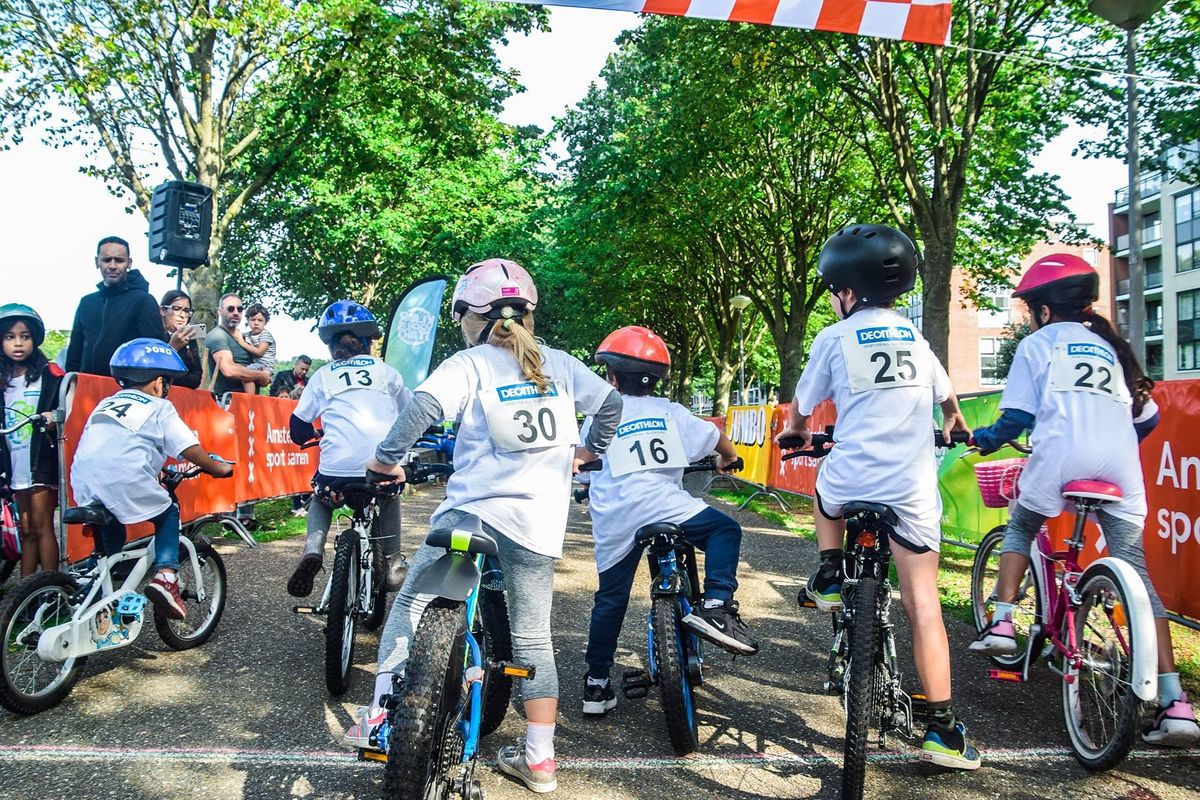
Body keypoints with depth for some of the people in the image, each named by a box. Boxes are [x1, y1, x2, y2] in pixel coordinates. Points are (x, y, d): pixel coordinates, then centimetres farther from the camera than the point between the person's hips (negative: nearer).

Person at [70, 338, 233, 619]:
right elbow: (188, 447, 1)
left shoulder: (106, 403, 27)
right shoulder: (159, 408, 9)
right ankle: (165, 577, -3)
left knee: (110, 524, 30)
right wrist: (216, 467, 16)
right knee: (168, 515, 15)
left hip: (85, 485, 6)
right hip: (126, 483, -6)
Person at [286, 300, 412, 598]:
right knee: (390, 497, 34)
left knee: (321, 500, 32)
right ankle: (392, 564, 25)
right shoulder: (384, 370, 16)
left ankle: (314, 547, 5)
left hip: (338, 468, 0)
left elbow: (299, 428, 15)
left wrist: (314, 435, 37)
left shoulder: (322, 376, 14)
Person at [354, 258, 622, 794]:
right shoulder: (559, 363, 9)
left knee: (410, 605, 13)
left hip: (472, 509, -3)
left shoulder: (470, 363, -2)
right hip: (539, 520, 4)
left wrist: (387, 457, -6)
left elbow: (424, 405, -18)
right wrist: (588, 451, 28)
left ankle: (378, 717, 13)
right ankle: (538, 759, 15)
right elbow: (611, 403, 15)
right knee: (533, 638, 11)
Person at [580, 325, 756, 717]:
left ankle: (596, 684, 23)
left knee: (610, 598, 15)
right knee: (725, 529, 11)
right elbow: (717, 439, 20)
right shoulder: (670, 412, 14)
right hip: (661, 504, -3)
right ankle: (716, 606, -10)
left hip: (614, 520, 3)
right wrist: (728, 458, 41)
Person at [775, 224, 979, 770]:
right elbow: (946, 396, 30)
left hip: (852, 481, -2)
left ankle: (829, 578, 25)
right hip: (912, 490, 3)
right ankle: (942, 728, 3)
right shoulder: (915, 336, 14)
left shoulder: (834, 339, 1)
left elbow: (802, 404, 11)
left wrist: (795, 432, 34)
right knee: (923, 606, 3)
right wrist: (954, 424, 53)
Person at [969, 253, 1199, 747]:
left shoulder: (1037, 344, 11)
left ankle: (1001, 624, 13)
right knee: (1135, 572, 5)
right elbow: (1148, 416, 27)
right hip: (1120, 468, 4)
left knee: (1020, 527, 25)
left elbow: (1017, 417, 2)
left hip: (1060, 460, -4)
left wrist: (984, 439, 20)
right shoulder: (1110, 346, 27)